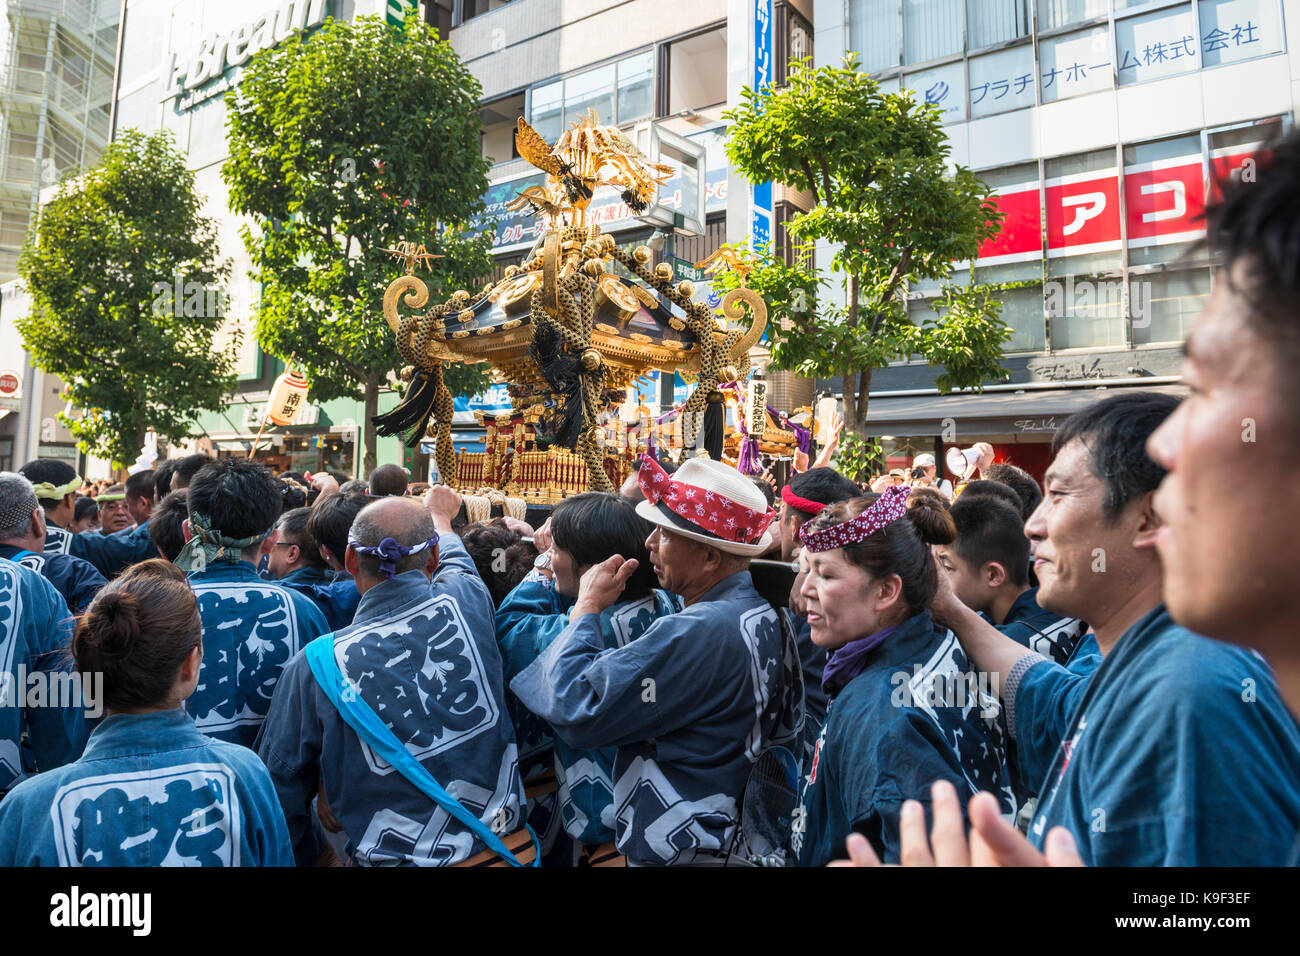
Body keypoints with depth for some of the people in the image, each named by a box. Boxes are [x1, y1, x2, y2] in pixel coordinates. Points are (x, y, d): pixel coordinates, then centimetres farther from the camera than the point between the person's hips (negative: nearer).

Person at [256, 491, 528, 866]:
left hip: (397, 855, -3)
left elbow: (281, 793, -5)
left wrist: (314, 857, 13)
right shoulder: (467, 600, -11)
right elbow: (454, 562, 16)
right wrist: (440, 515, 36)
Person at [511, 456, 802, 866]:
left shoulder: (692, 635, -29)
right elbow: (785, 729, 10)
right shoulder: (765, 617, -1)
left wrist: (586, 608, -15)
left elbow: (575, 709, -27)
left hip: (680, 850, -8)